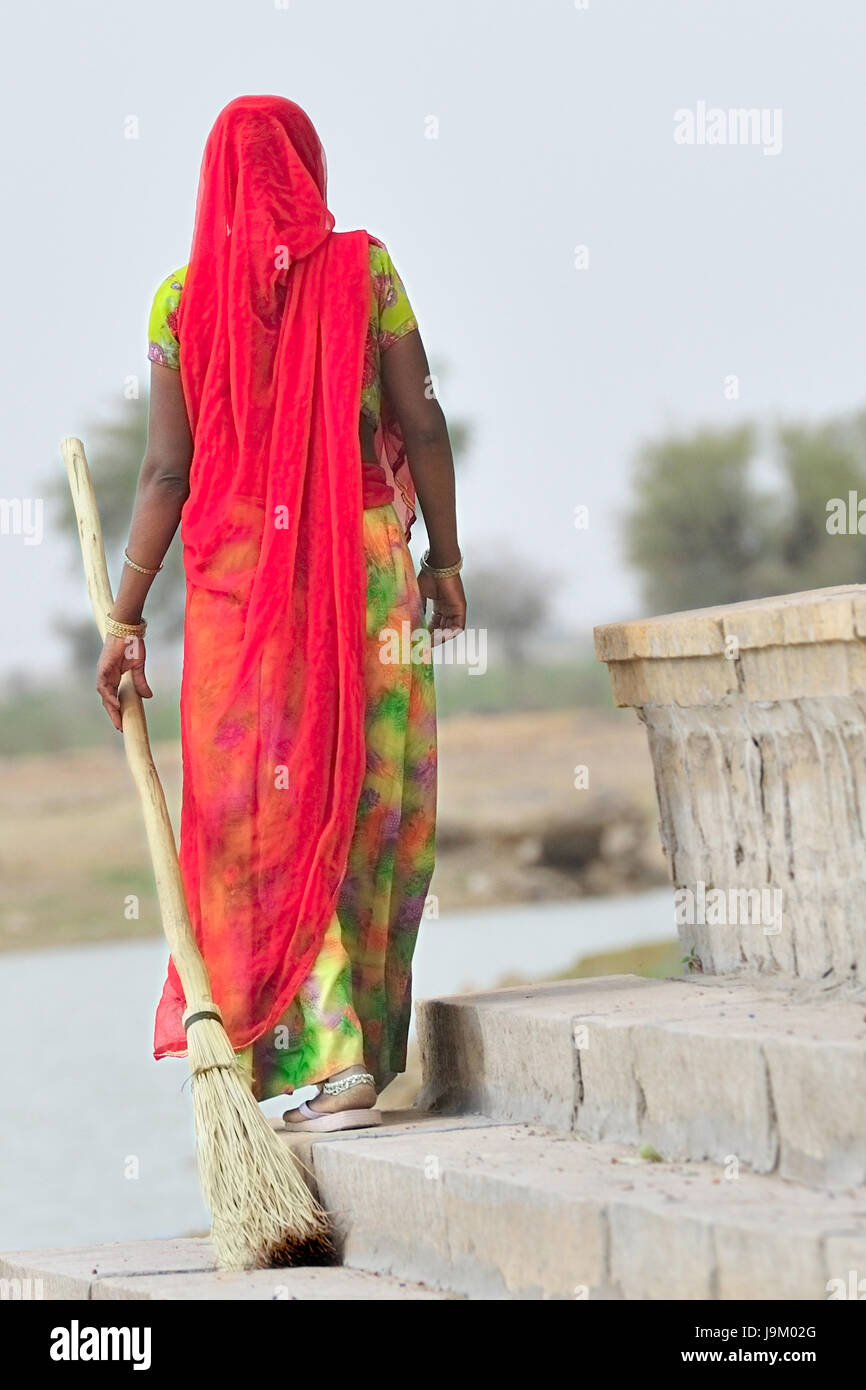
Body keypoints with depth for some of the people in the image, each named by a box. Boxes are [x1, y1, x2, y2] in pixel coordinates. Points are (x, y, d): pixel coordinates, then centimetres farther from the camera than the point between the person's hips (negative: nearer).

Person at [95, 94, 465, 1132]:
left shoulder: (183, 298, -1)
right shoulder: (364, 268, -1)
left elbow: (166, 472, -4)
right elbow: (422, 426, -2)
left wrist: (125, 617, 0)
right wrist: (444, 559, 9)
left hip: (239, 575, 0)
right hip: (370, 561, 0)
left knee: (269, 813, 3)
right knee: (375, 802, 9)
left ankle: (322, 1059, -5)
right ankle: (366, 1042, 13)